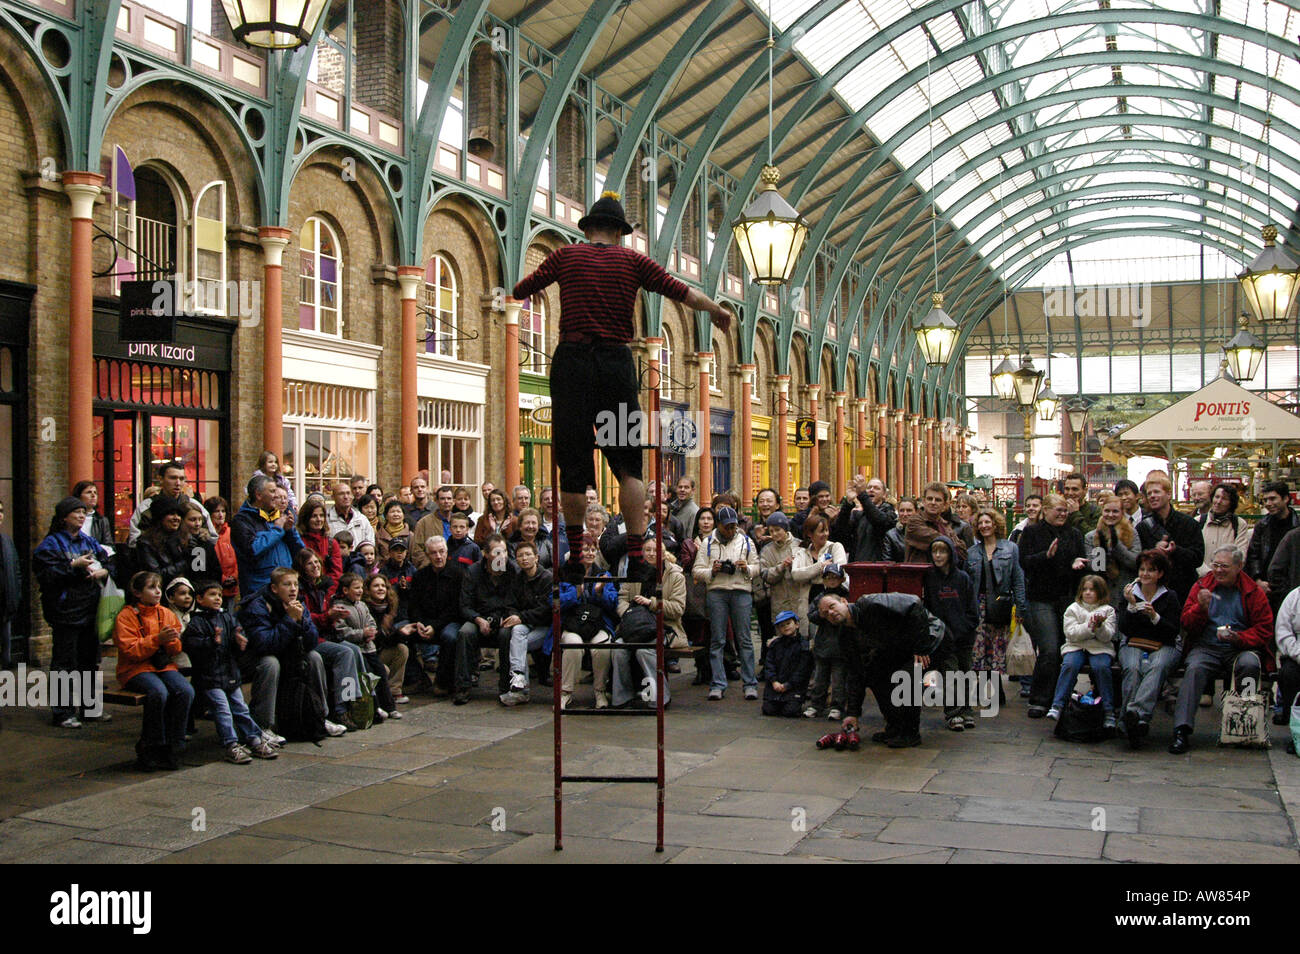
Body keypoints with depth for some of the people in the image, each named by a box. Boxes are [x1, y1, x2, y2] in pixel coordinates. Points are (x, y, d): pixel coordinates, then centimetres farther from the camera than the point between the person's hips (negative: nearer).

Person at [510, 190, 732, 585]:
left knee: (573, 463, 6)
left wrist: (520, 294, 45)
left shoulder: (566, 255, 10)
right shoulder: (631, 260, 9)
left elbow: (521, 291, 22)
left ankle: (576, 556, 11)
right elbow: (681, 290, 9)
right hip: (616, 362, 0)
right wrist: (716, 310, 26)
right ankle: (636, 557, -4)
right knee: (628, 466, 5)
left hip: (572, 360, 0)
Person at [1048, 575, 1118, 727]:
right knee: (1069, 665, -31)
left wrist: (1099, 626, -20)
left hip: (1100, 648, 0)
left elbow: (1107, 637, 0)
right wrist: (1089, 626, -17)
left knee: (1101, 667, -32)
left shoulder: (1108, 610, 11)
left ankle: (1108, 710, -27)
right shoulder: (1073, 609, 11)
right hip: (1076, 646, 0)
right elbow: (1071, 634, -3)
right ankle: (1057, 705, -31)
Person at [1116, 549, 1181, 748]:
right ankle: (1138, 722, -41)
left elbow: (1173, 632, -2)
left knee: (1157, 667, -36)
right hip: (1133, 645, 1)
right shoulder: (1130, 593, 12)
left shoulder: (1170, 597, 8)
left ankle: (1136, 713, -54)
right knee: (1132, 668, -33)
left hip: (1163, 647, -1)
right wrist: (1131, 605, -13)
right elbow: (1124, 628, 1)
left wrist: (1154, 616, -18)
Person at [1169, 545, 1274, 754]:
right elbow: (1187, 625, 7)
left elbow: (1264, 630, 5)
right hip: (1206, 648, 0)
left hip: (1240, 649, 0)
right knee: (1195, 669, -31)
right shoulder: (1202, 586, 10)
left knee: (1250, 664, -35)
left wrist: (1239, 638, -14)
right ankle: (1182, 731, -37)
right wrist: (1201, 607, -14)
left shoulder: (1254, 592, 8)